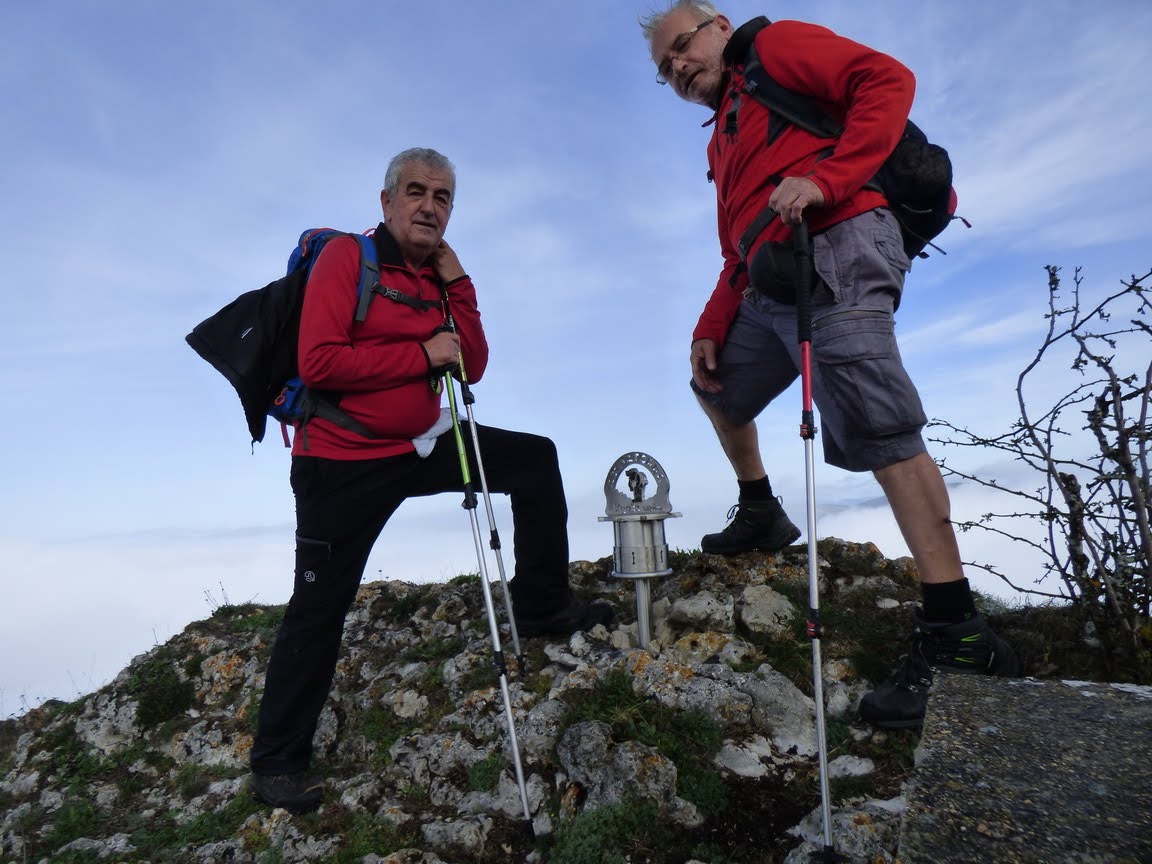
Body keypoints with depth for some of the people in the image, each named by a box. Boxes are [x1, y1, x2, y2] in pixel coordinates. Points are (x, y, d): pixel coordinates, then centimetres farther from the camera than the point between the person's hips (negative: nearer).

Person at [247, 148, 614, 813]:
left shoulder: (441, 275, 9)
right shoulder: (347, 257, -11)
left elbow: (472, 368, 2)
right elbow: (319, 363, -23)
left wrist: (456, 283, -5)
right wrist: (423, 355, -19)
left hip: (421, 446, 6)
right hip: (344, 464, -6)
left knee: (535, 459, 1)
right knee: (320, 609, 0)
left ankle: (544, 605, 12)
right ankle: (277, 762, 20)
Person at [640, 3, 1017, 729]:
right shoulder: (724, 141, 31)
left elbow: (887, 80, -4)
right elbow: (737, 254, 26)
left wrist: (824, 178, -19)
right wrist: (710, 330, 15)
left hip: (836, 255, -9)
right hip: (773, 286, 9)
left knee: (882, 434, -18)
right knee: (718, 384, 21)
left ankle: (955, 630, -13)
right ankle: (761, 514, 35)